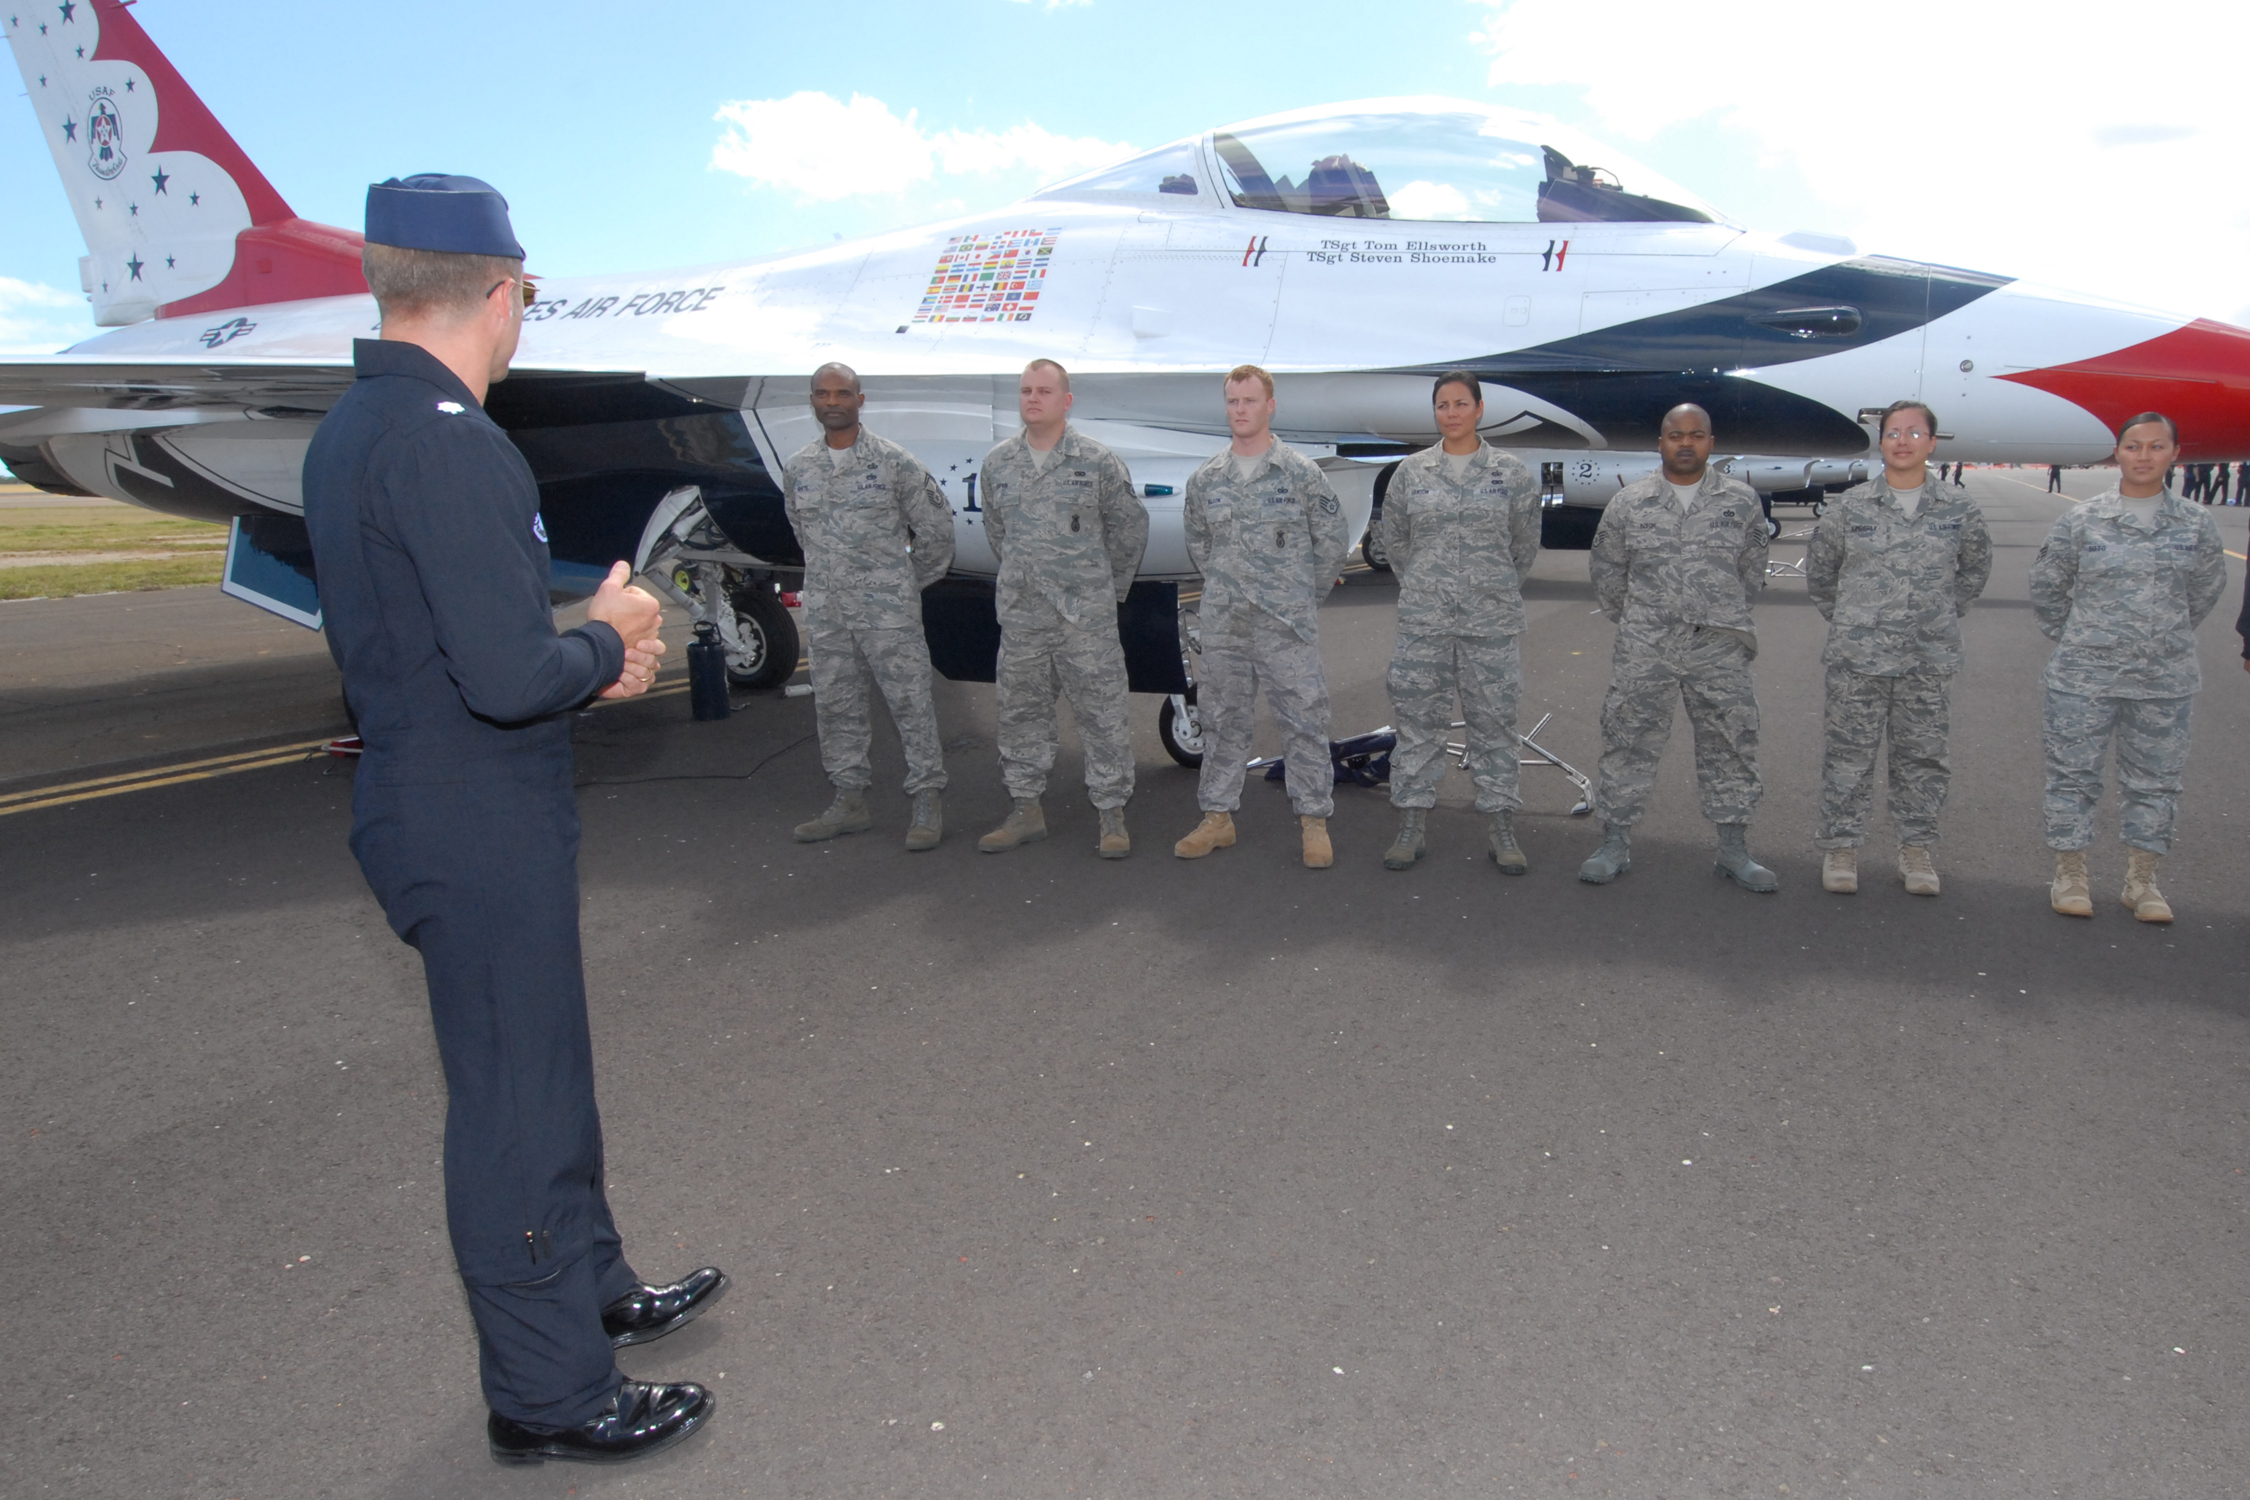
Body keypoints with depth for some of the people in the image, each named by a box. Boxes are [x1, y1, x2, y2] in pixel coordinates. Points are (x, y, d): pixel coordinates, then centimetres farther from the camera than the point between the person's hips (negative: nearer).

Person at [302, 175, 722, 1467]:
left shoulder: (352, 427, 9)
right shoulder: (446, 443, -23)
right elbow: (506, 676, -29)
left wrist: (580, 655, 6)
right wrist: (608, 641, -9)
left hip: (444, 812, 10)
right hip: (481, 836, -10)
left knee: (546, 1081, 23)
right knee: (518, 1109, 4)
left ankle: (595, 1290, 42)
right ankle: (550, 1396, 21)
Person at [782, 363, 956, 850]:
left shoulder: (893, 461, -5)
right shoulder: (797, 468, 8)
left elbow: (935, 525, 1)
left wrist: (911, 581, 7)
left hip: (889, 609, -5)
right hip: (824, 613, 5)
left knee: (910, 701, -2)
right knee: (836, 705, 10)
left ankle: (928, 800, 5)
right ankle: (850, 800, 20)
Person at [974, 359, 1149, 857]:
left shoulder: (1098, 461, -4)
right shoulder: (998, 463, 7)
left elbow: (1129, 527, 6)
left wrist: (1110, 587, 11)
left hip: (1086, 615, -4)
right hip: (1019, 614, 4)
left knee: (1101, 712, -1)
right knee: (1021, 710, 10)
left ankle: (1112, 815, 9)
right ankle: (1027, 808, 23)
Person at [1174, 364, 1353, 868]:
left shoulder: (1302, 473, -2)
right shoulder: (1205, 479, 8)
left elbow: (1332, 542, 4)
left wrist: (1303, 598, 7)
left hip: (1288, 624, -3)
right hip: (1223, 624, 3)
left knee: (1303, 719, -1)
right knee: (1223, 719, 10)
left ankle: (1313, 820, 8)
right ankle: (1218, 817, 20)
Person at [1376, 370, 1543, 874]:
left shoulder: (1511, 473, 3)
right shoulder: (1411, 472, 5)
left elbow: (1525, 544, 12)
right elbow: (1393, 537, 15)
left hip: (1491, 623, -1)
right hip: (1423, 621, 1)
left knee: (1493, 721, 3)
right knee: (1418, 719, 3)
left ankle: (1501, 828, 12)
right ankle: (1412, 826, 12)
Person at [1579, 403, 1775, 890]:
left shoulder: (1741, 501, 6)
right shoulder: (1629, 502, 4)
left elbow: (1753, 570, 16)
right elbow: (1606, 569, 13)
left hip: (1720, 649, 1)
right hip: (1643, 652, -1)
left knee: (1730, 744, 5)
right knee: (1629, 740, 1)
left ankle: (1734, 849, 16)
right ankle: (1615, 843, 11)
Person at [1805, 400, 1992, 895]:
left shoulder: (1959, 512, 3)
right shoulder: (1850, 508, -1)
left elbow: (1975, 569, 20)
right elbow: (1819, 568, 11)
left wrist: (1943, 615, 15)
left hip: (1931, 659, 2)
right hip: (1858, 657, -1)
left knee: (1923, 755, 8)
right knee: (1850, 753, 3)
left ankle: (1916, 848, 21)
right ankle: (1840, 846, 13)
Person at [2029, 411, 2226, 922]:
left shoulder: (2196, 525, 2)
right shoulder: (2083, 520, -4)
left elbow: (2206, 590, 17)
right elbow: (2046, 583, 8)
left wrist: (2168, 636, 16)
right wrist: (2071, 638, 8)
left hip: (2166, 681, 2)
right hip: (2085, 677, -2)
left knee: (2155, 780, 9)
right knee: (2073, 774, 4)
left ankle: (2142, 881, 22)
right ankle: (2069, 874, 17)